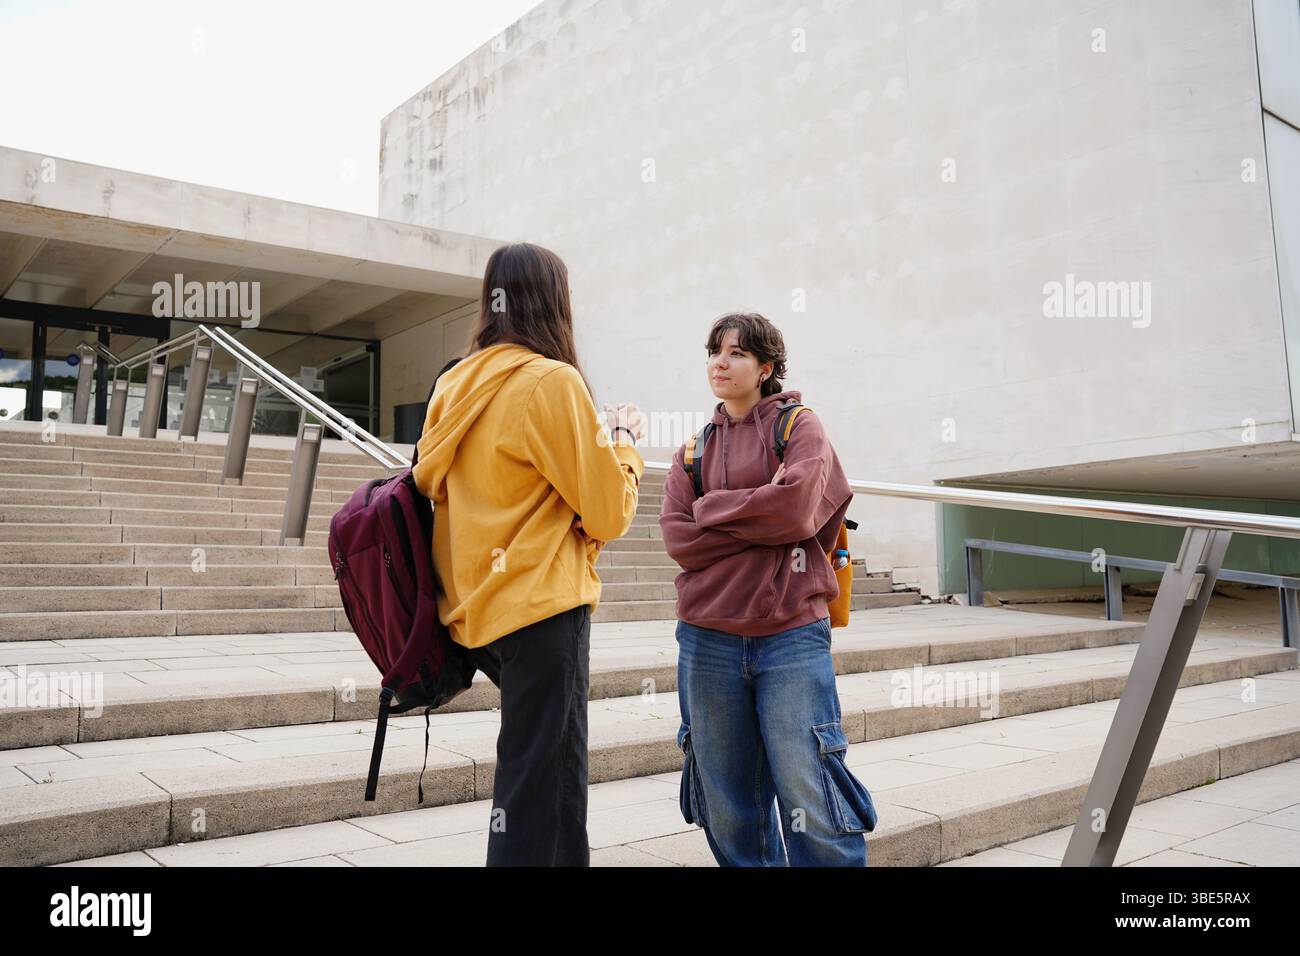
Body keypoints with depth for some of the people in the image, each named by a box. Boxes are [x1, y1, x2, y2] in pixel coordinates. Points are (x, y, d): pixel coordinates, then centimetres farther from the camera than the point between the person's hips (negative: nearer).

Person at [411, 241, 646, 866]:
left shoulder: (453, 386, 8)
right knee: (543, 790, 1)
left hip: (473, 608, 8)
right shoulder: (554, 381, -13)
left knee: (526, 772, 22)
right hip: (540, 606, -8)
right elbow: (607, 514, -11)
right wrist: (625, 443, 9)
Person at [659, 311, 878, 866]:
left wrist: (712, 509, -4)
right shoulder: (694, 448, 14)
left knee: (807, 798, -3)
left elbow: (797, 509, -16)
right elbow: (677, 537, -1)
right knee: (728, 802, 11)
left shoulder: (800, 427, 4)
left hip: (791, 634, -4)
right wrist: (764, 519, -10)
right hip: (708, 638, 4)